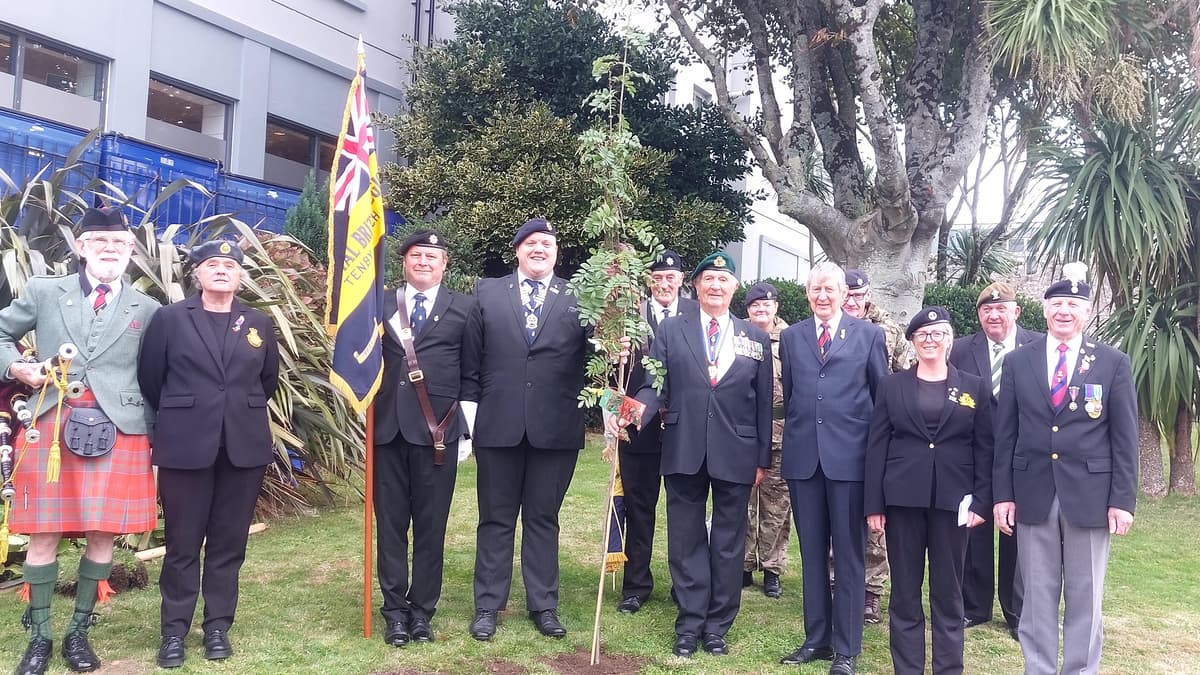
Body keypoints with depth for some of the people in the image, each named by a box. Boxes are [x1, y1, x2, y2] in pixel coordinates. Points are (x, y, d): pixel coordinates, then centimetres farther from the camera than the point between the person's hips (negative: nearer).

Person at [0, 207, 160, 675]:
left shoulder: (147, 309, 7)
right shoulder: (43, 292, 6)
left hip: (118, 433, 0)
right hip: (50, 427, 0)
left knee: (103, 534, 5)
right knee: (43, 534, 5)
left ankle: (79, 631, 22)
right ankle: (39, 636, 20)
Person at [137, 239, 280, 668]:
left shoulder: (258, 324, 9)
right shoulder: (170, 319, 1)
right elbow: (149, 378, 6)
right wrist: (177, 417, 12)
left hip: (244, 446, 2)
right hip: (185, 444, -2)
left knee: (229, 541, 8)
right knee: (183, 542, 4)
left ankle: (218, 626, 18)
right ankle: (174, 630, 15)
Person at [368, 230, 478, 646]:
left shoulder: (464, 308, 7)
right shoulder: (380, 304, 12)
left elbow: (471, 373, 5)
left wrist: (467, 428, 2)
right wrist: (364, 414, 1)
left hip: (437, 429, -1)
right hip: (387, 426, 2)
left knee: (431, 525, 4)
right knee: (390, 523, 6)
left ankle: (422, 610, 16)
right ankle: (395, 610, 17)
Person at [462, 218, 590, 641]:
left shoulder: (576, 298, 4)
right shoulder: (487, 293, 7)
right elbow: (470, 357, 6)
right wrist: (471, 408, 3)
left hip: (556, 427, 0)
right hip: (498, 425, 1)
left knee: (543, 518, 11)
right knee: (496, 518, 10)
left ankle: (543, 605, 22)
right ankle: (488, 606, 21)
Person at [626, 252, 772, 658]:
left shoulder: (756, 338, 7)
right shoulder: (670, 330, 4)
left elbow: (763, 403, 7)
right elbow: (655, 384, -3)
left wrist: (763, 458, 4)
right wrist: (637, 412, -24)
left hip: (736, 454, 1)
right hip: (684, 451, 0)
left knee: (728, 544, 9)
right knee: (686, 541, 8)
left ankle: (717, 627, 22)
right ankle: (689, 625, 20)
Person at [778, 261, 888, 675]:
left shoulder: (868, 335, 3)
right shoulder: (791, 337, 11)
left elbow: (883, 397, 5)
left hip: (850, 456, -3)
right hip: (802, 456, 3)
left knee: (849, 556, 3)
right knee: (812, 554, 11)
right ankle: (816, 638, 22)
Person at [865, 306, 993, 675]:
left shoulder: (975, 387, 7)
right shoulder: (891, 385, 6)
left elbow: (984, 449, 5)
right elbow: (876, 446, 2)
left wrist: (981, 501, -4)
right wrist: (874, 504, -4)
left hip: (952, 500, 0)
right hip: (903, 498, 0)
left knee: (948, 591, 7)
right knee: (905, 590, 6)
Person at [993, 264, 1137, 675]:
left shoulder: (1114, 363, 2)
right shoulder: (1017, 362, 5)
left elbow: (1125, 438, 0)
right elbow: (1005, 435, 4)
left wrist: (1123, 499, -5)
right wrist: (1003, 494, 0)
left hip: (1090, 495, -1)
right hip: (1033, 495, 1)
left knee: (1085, 599, 8)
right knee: (1037, 597, 9)